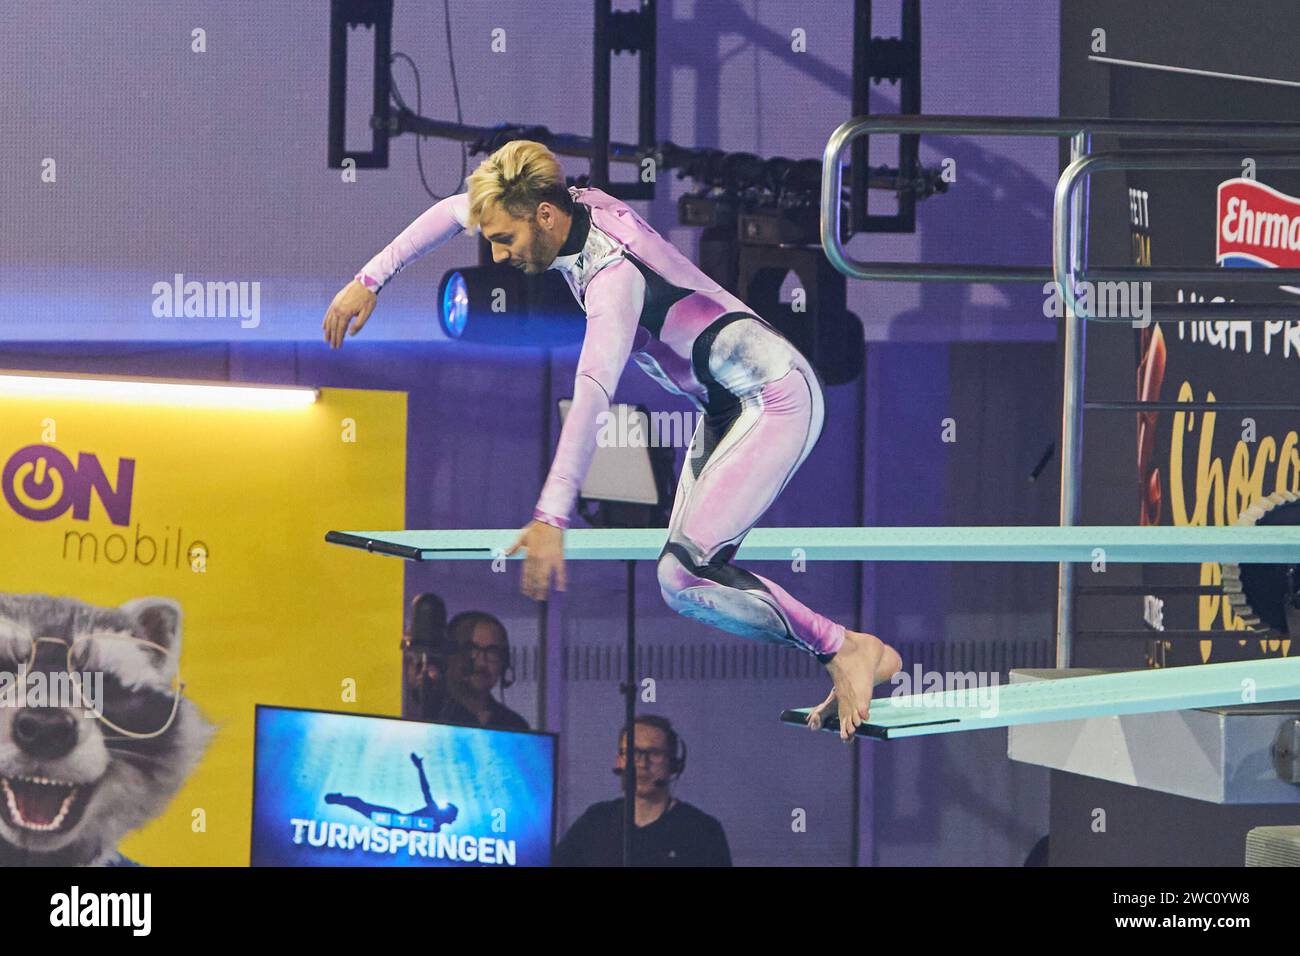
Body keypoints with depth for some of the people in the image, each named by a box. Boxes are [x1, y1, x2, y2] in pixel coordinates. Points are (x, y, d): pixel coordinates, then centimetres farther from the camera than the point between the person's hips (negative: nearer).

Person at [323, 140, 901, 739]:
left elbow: (591, 397, -38)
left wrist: (551, 518, -45)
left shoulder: (613, 275, -27)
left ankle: (846, 649, -8)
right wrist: (370, 280, 12)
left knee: (683, 578, -20)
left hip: (777, 398, -10)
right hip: (728, 407, 10)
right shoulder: (580, 204, -1)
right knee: (692, 573, 2)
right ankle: (855, 675, 5)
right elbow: (449, 211, 15)